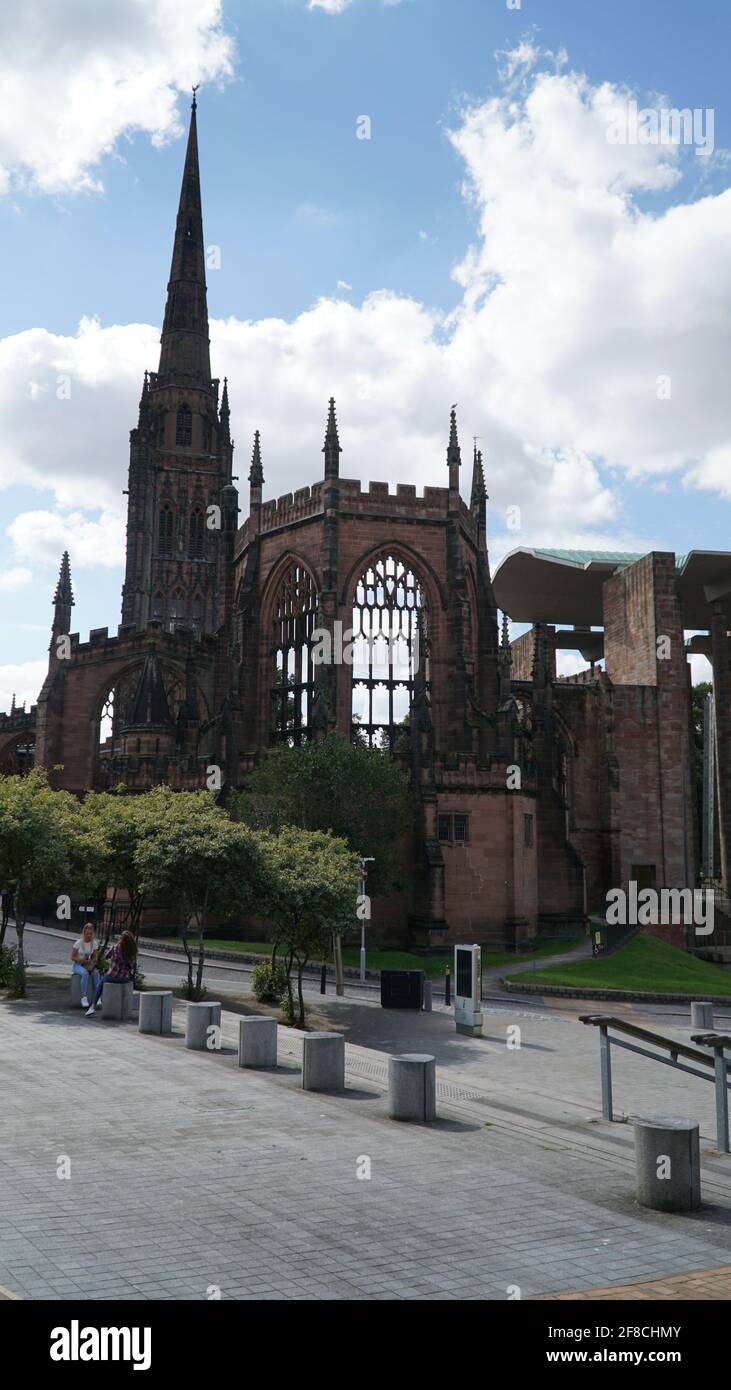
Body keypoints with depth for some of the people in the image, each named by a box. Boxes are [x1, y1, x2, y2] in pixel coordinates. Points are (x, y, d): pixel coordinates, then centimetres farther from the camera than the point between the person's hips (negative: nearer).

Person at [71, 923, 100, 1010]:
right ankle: (84, 998, -36)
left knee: (96, 973, -30)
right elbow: (72, 957, -4)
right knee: (85, 973, -36)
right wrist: (80, 959, -23)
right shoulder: (79, 943, -8)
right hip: (78, 965, -3)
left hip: (89, 964, 3)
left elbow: (95, 957, 5)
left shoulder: (94, 943, 1)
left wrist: (91, 964, -15)